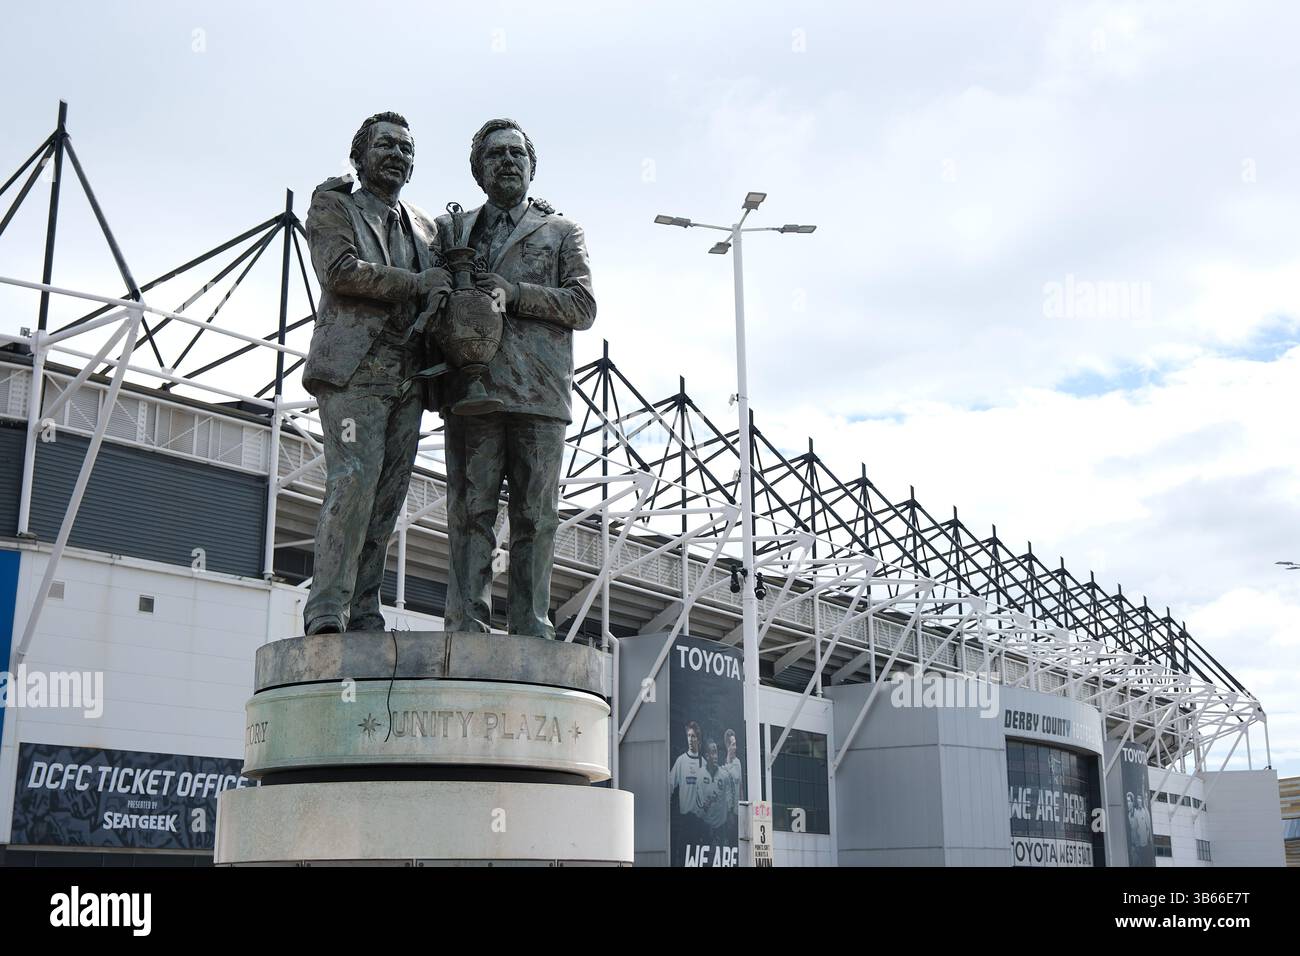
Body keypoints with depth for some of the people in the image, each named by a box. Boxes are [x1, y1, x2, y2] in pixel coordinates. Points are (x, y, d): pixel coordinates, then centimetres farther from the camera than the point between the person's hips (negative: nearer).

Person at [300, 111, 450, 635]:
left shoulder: (424, 226, 25)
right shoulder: (333, 207, 8)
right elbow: (340, 271, -9)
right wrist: (416, 283, -7)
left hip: (406, 377, 6)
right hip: (354, 368, -6)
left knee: (386, 498, 0)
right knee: (353, 482, -18)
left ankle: (363, 613, 2)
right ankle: (326, 611, -18)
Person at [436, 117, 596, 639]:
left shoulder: (562, 232, 18)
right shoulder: (452, 229, 21)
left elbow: (583, 307, 7)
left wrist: (515, 293, -6)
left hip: (539, 395, 0)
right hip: (472, 390, 0)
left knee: (535, 517, -2)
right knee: (470, 511, -5)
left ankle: (530, 629, 1)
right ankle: (467, 626, -5)